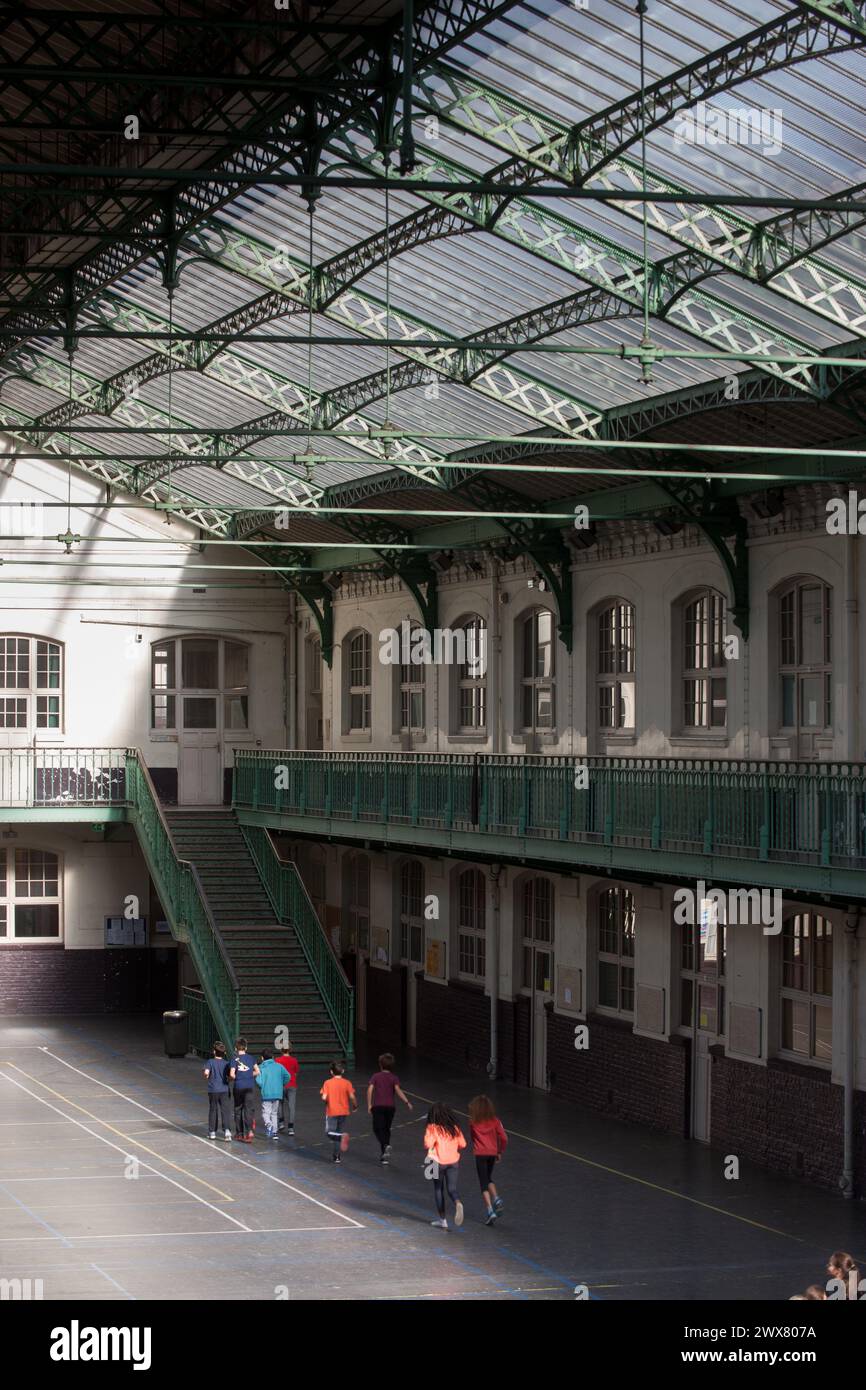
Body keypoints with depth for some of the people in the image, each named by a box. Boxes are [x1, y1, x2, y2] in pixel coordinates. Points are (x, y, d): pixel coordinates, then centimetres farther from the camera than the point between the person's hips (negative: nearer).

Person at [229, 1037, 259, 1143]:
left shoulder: (235, 1059, -6)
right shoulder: (251, 1058, 4)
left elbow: (232, 1074, -15)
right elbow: (257, 1072, 4)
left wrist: (232, 1078, 7)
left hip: (239, 1087, -2)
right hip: (250, 1086, 2)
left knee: (238, 1110, 13)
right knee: (249, 1109, -2)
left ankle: (239, 1133, 20)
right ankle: (250, 1130, -22)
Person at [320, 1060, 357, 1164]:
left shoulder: (327, 1083, -7)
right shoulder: (347, 1083, -3)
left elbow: (324, 1097, -14)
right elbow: (352, 1096, -11)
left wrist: (327, 1102, 9)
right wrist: (355, 1105, 7)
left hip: (331, 1112, -3)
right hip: (344, 1112, 3)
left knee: (329, 1133, 3)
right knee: (338, 1133, 14)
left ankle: (342, 1136, -29)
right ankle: (336, 1156, 16)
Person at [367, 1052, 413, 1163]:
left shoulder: (375, 1076, 3)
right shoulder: (394, 1078, 2)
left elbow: (370, 1090, -7)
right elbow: (398, 1090, -13)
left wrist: (369, 1104, -2)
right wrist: (407, 1102, -14)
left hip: (378, 1106, -2)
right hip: (390, 1106, 2)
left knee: (378, 1129, -1)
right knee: (386, 1129, 13)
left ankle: (386, 1146, -28)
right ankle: (384, 1155, 16)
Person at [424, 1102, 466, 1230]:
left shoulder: (433, 1127, -11)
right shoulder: (454, 1127, 3)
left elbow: (428, 1144, -22)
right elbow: (462, 1144, 5)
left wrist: (429, 1149, 1)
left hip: (438, 1161, -3)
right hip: (453, 1161, 3)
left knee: (438, 1189, 14)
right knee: (451, 1189, 8)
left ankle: (443, 1220, 17)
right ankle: (457, 1203, -27)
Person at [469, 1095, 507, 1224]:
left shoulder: (473, 1122, -5)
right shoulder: (494, 1121, 0)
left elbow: (471, 1136, 10)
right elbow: (504, 1138, -2)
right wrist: (500, 1152, 10)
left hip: (480, 1154, -3)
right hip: (492, 1153, 3)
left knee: (484, 1183, -1)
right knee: (488, 1178, 26)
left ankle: (489, 1210, -11)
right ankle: (496, 1199, 5)